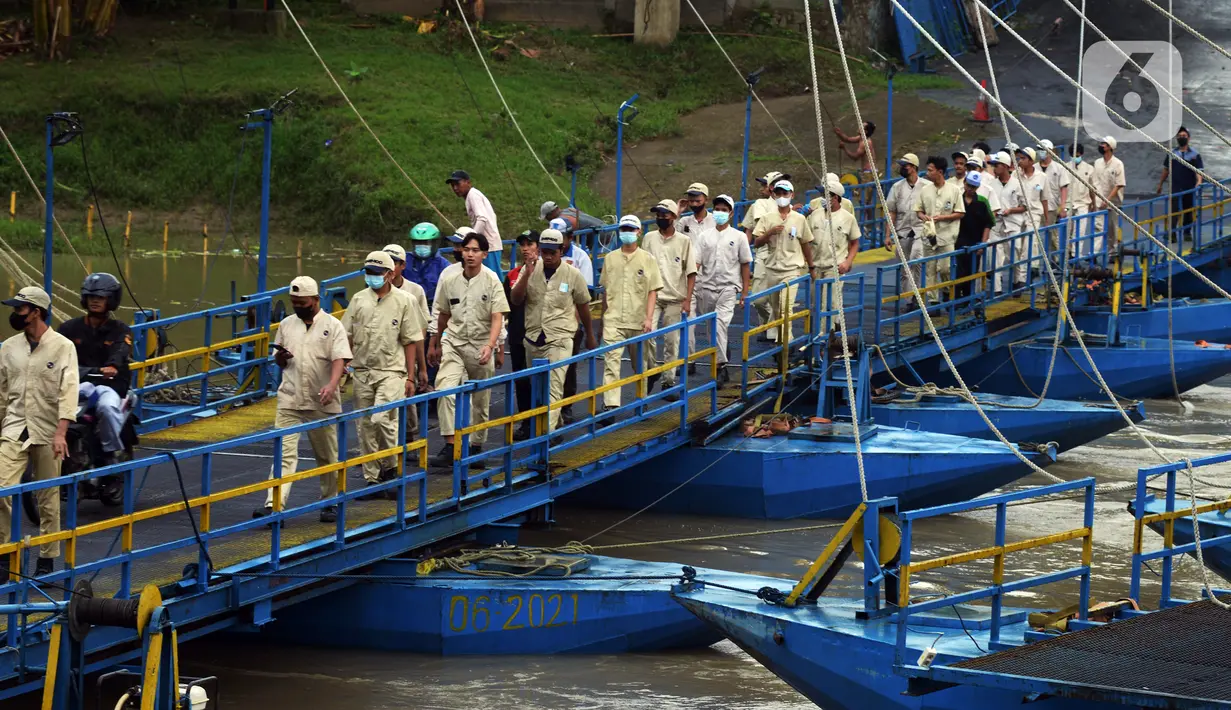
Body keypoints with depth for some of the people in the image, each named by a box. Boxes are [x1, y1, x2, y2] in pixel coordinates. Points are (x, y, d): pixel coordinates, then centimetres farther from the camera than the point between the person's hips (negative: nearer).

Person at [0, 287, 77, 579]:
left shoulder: (63, 347, -5)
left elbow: (69, 390, -12)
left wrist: (61, 433, -22)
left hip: (47, 434, -3)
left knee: (48, 500, 3)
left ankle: (47, 561, 13)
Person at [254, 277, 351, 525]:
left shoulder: (332, 325, -1)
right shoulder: (287, 325, 12)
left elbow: (339, 359, -13)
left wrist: (331, 385, -31)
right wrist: (281, 356, -4)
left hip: (321, 403, -2)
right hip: (289, 400, 2)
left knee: (327, 455, 10)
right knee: (284, 453, -10)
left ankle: (330, 502, 26)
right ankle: (274, 505, -20)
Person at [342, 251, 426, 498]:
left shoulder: (403, 301, 0)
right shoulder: (359, 300, 7)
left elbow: (410, 341, 2)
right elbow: (347, 337, 11)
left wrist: (410, 377, -1)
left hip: (391, 370, -4)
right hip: (362, 371, 4)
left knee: (381, 418, -20)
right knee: (365, 426, 5)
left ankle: (390, 467, 0)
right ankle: (372, 480, 13)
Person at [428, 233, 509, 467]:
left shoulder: (491, 281, -7)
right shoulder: (450, 280, 2)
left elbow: (497, 318, -11)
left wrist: (490, 346, -25)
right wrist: (437, 343, 25)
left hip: (481, 345, -1)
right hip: (454, 342, 2)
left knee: (480, 400, 7)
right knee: (445, 388, -20)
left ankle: (476, 447, 22)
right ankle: (450, 445, -23)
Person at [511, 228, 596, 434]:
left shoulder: (573, 274, -3)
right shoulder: (530, 270, 1)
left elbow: (583, 306, 9)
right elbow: (516, 299, -9)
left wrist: (590, 336, 19)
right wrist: (528, 273, -20)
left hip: (559, 340, -4)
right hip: (533, 339, 4)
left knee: (554, 387, -16)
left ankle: (547, 432, -23)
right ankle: (556, 422, 35)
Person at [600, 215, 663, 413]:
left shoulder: (648, 259, 2)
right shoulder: (610, 259, 8)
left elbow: (653, 291, -1)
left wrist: (649, 318, -11)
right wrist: (603, 317, 16)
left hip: (638, 322, 0)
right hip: (613, 321, 0)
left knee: (640, 365, 12)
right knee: (611, 362, -14)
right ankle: (610, 404, -20)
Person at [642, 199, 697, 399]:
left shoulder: (684, 241, 1)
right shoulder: (649, 239, 6)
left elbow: (691, 272, 0)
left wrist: (687, 300, -8)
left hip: (675, 300, -1)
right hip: (652, 297, 1)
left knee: (672, 341, 2)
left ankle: (669, 381, 10)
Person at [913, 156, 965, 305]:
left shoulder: (953, 190, -4)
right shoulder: (925, 190, 6)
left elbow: (959, 213, -2)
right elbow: (919, 210, 13)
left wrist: (941, 217, -15)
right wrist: (923, 217, -10)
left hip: (947, 237, -3)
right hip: (929, 236, 3)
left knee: (945, 269, -7)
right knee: (930, 270, 3)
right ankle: (933, 300, 7)